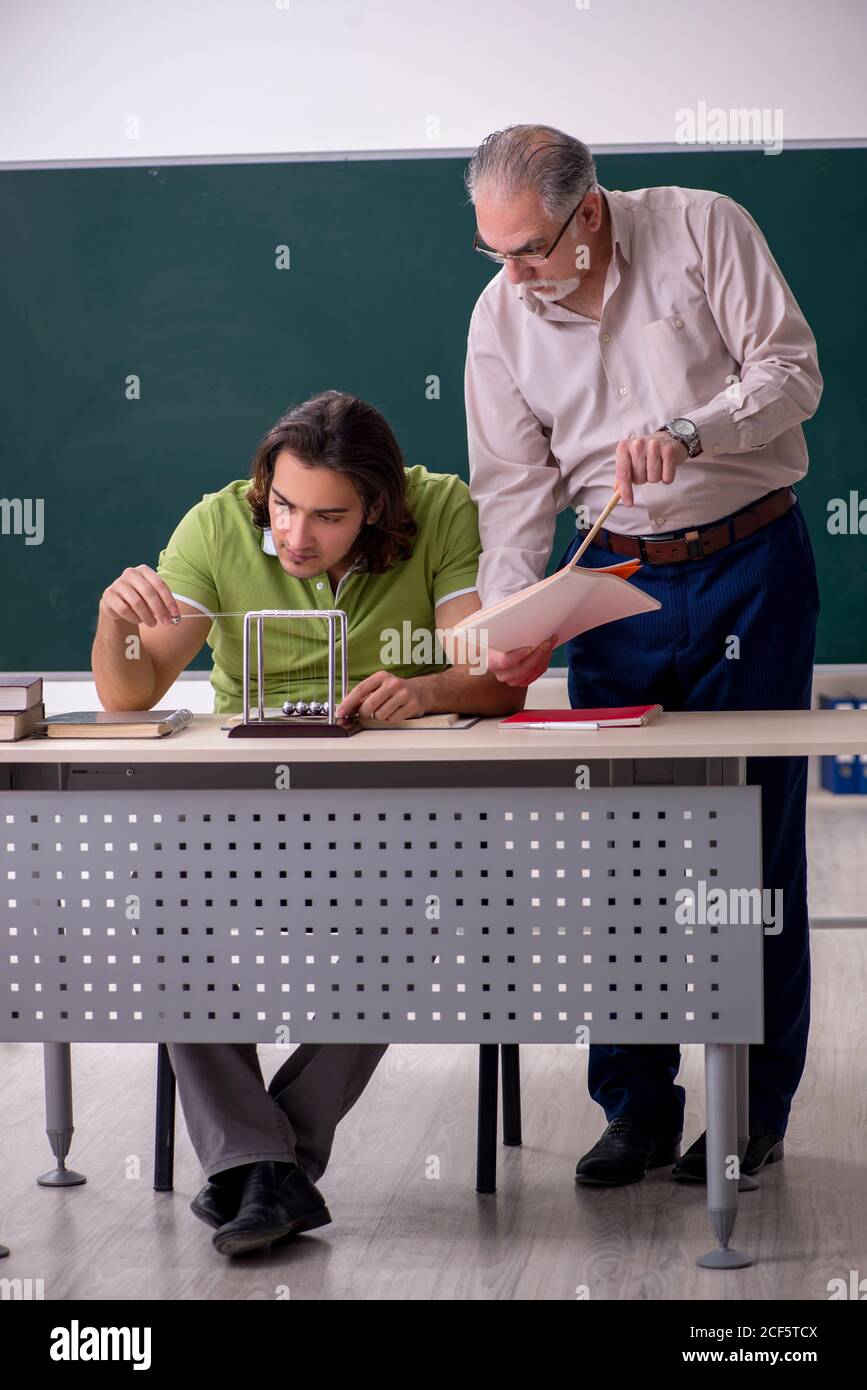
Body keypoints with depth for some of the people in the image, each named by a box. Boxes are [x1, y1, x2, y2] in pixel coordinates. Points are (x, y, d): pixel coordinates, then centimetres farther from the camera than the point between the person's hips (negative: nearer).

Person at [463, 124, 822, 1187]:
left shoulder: (703, 230, -8)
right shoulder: (501, 317, 1)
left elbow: (790, 371, -9)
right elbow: (514, 489, 1)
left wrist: (688, 434, -26)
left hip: (750, 564, -3)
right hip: (618, 577, 3)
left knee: (752, 838, -2)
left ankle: (754, 1111, 7)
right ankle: (636, 1105, 10)